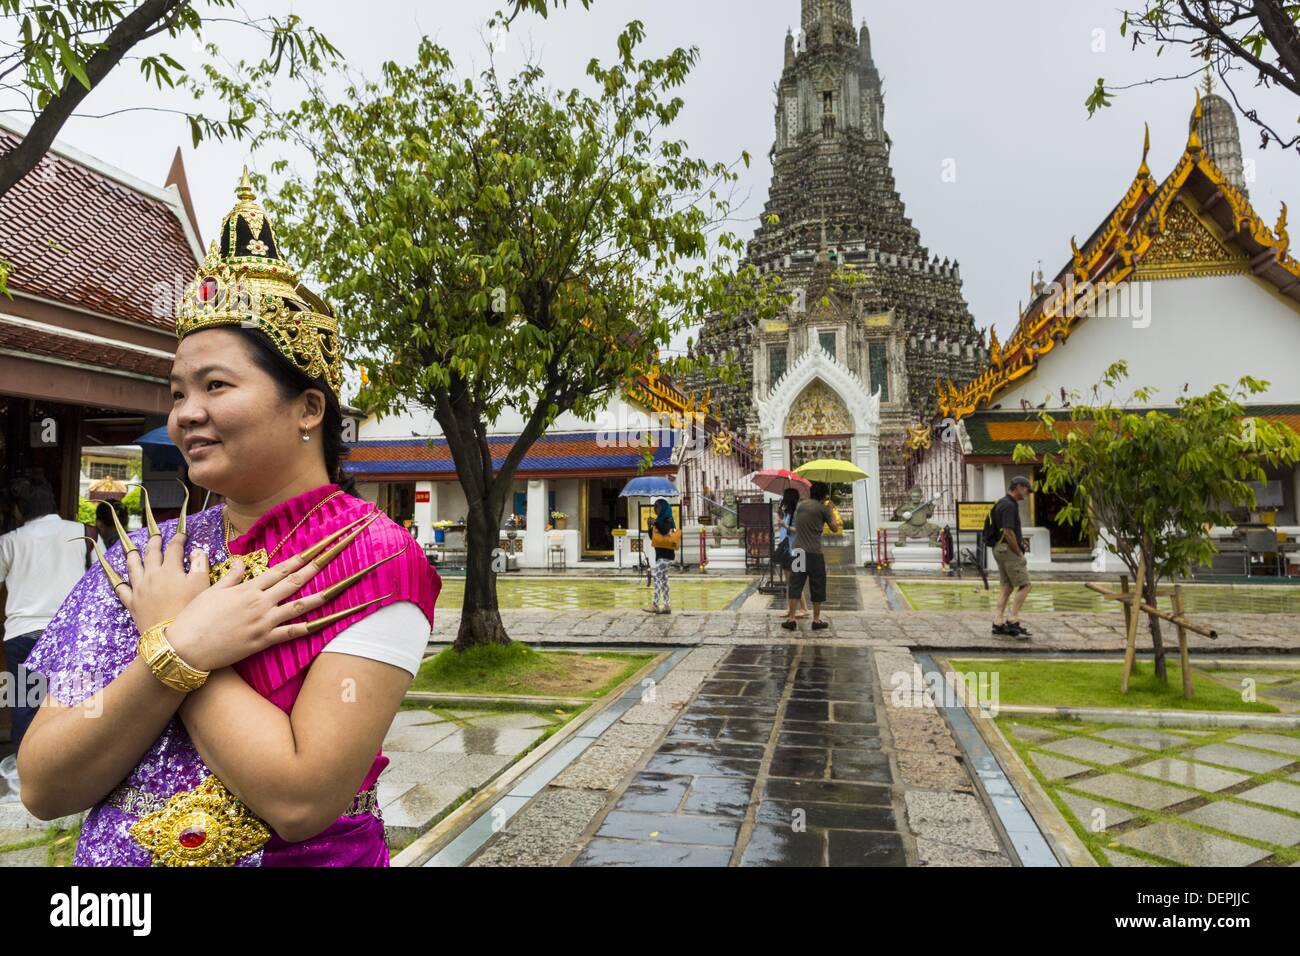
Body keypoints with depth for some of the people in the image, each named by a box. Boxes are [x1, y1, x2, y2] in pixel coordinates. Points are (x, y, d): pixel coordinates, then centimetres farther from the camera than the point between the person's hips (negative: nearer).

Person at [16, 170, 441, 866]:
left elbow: (303, 799, -26)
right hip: (111, 882, 5)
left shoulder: (374, 560, -19)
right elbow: (41, 790, -8)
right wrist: (182, 647, -22)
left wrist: (165, 637, -19)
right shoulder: (146, 561, -4)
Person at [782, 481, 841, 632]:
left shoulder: (800, 505, 10)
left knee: (795, 585, 6)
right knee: (817, 587, 8)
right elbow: (835, 528, 1)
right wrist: (831, 511, 12)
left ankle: (791, 619, 2)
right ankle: (816, 620, 13)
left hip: (798, 551, 4)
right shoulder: (823, 508, -5)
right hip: (814, 553, -4)